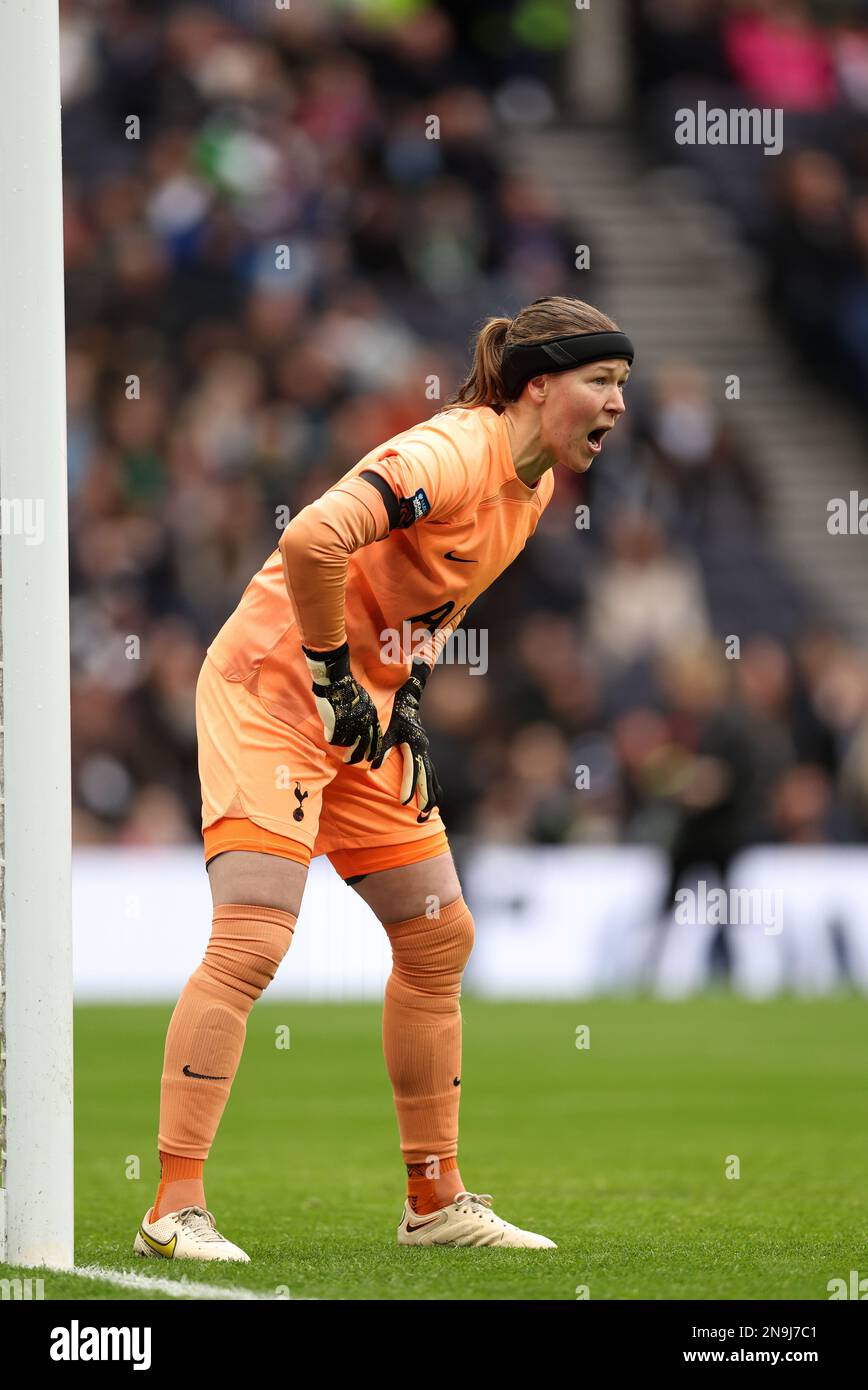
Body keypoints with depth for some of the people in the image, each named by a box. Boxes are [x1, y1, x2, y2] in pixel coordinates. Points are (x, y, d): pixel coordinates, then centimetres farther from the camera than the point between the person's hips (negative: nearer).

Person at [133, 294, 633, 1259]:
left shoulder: (535, 483, 8)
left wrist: (404, 690, 12)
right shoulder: (453, 454, -22)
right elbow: (313, 541, -36)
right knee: (250, 943, -17)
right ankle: (176, 1208, -17)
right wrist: (331, 671, -23)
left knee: (440, 937, 12)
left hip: (365, 713, 10)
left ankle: (435, 1201, 21)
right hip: (272, 687, -10)